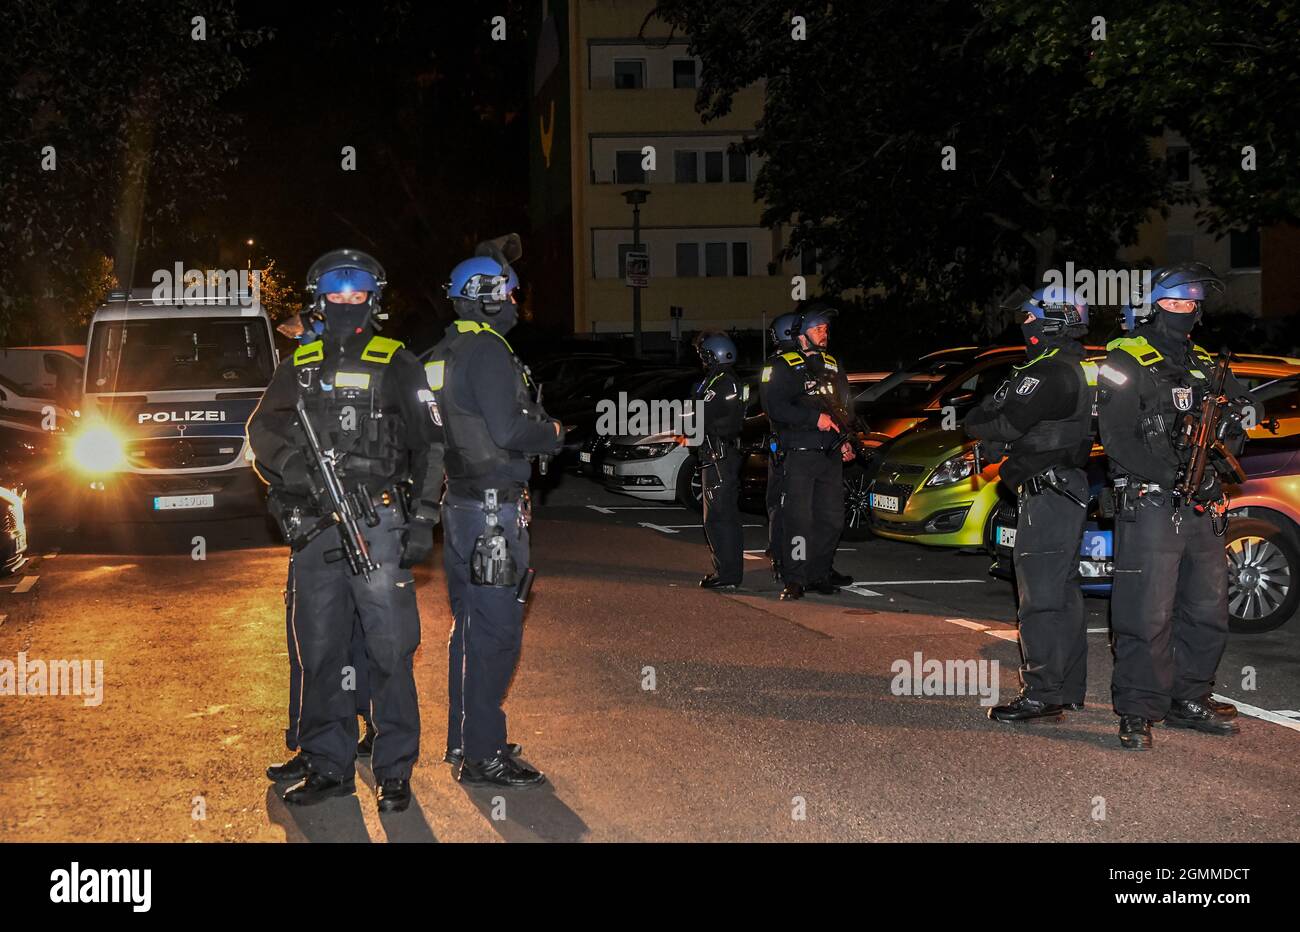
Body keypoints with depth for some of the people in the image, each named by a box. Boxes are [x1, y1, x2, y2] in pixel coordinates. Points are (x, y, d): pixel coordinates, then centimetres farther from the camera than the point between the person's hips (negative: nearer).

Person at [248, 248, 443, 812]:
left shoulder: (396, 364, 8)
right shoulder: (298, 368, 17)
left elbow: (428, 445, 5)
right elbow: (263, 431, 10)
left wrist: (422, 520, -4)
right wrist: (292, 463, -12)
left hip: (379, 522, -3)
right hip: (314, 530, 3)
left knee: (389, 648, -5)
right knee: (320, 649, 7)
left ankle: (394, 771, 1)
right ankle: (328, 766, 16)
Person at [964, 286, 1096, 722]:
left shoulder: (1050, 374, -18)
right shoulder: (1079, 370, 16)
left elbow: (1005, 425, -18)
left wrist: (977, 420, 2)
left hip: (1047, 494, -11)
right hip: (1068, 488, 11)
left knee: (1040, 596, -9)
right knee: (1062, 591, 15)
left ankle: (1042, 693, -9)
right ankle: (1068, 688, 22)